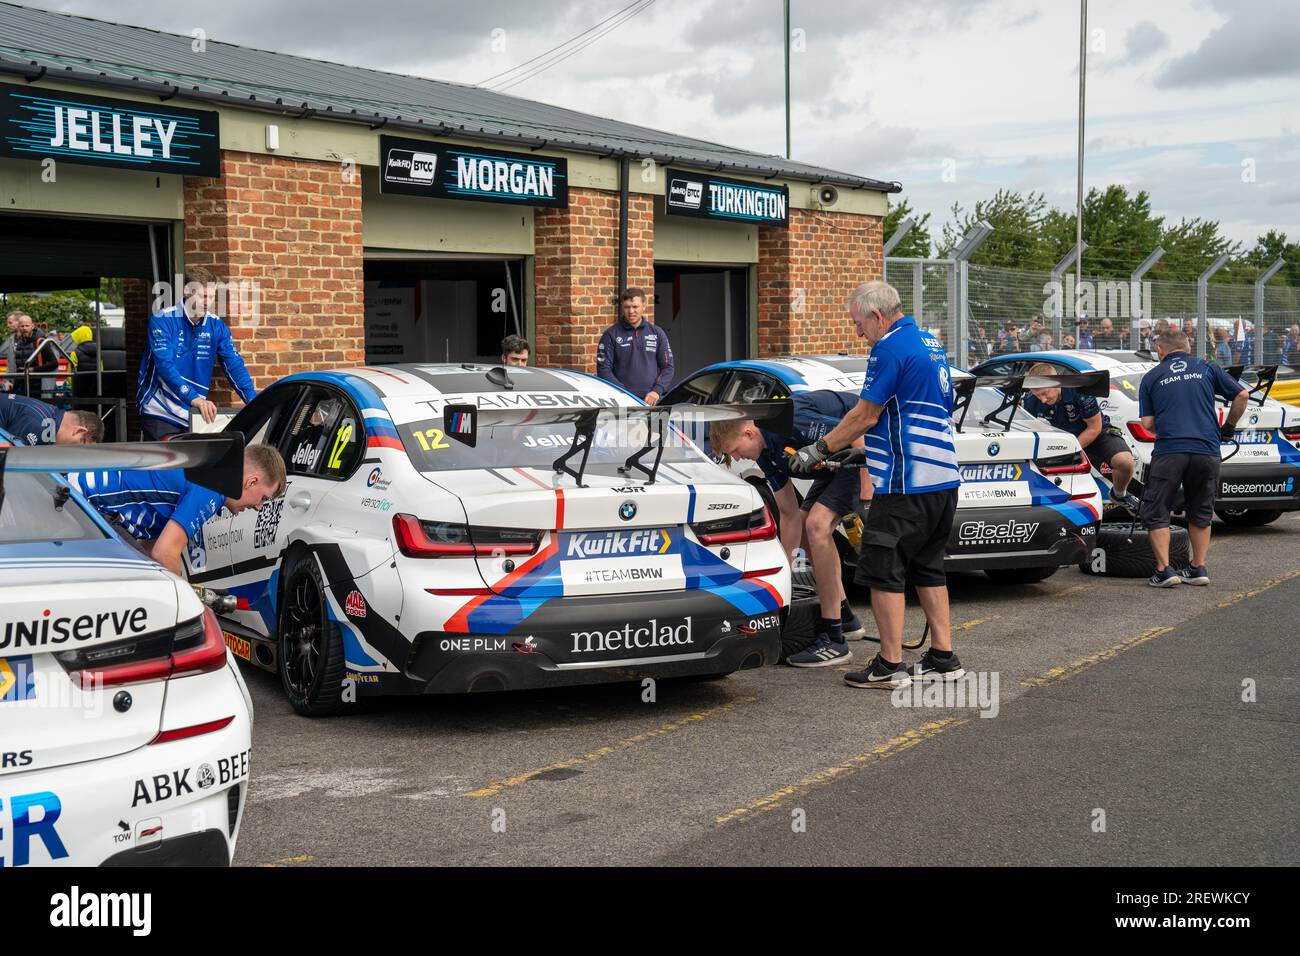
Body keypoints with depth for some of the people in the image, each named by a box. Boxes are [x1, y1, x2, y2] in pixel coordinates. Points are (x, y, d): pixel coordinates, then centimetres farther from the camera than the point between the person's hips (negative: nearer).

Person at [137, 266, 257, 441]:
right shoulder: (162, 321, -11)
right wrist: (194, 398, -38)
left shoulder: (216, 326, 3)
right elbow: (165, 366, -24)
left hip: (195, 414, 4)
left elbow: (235, 365, -5)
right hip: (161, 414, -4)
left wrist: (254, 401, -21)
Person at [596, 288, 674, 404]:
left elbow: (668, 367, 12)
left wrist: (657, 390, -5)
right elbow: (603, 369, 0)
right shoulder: (611, 335, 4)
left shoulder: (657, 333, 13)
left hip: (651, 400, 3)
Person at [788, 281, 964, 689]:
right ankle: (942, 657, 18)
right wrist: (863, 451, 24)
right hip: (944, 478, 10)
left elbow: (866, 414, -13)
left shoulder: (890, 348, -13)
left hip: (906, 485, -10)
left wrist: (819, 449, -2)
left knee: (883, 571, -2)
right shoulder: (930, 345, 17)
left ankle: (890, 666, 1)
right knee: (928, 569, 16)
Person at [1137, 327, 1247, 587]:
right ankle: (1198, 569, 18)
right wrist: (1228, 427, 22)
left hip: (1169, 451, -2)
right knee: (1201, 512, 18)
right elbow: (1241, 395, 8)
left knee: (1156, 512, 8)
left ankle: (1164, 570, 0)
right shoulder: (1207, 368, 13)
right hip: (1208, 451, 2)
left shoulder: (1151, 377, 11)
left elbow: (1147, 423, 6)